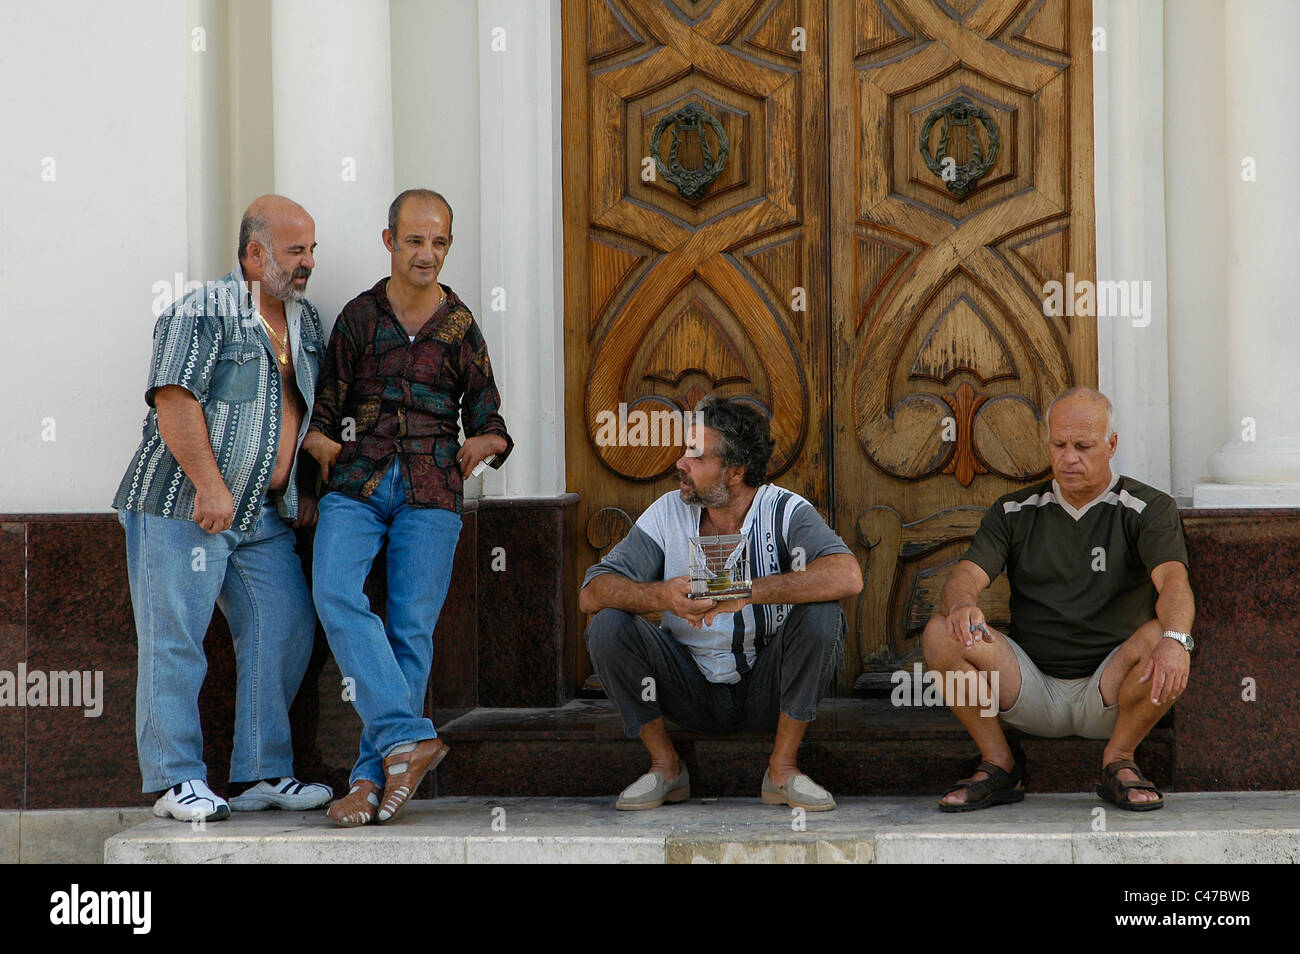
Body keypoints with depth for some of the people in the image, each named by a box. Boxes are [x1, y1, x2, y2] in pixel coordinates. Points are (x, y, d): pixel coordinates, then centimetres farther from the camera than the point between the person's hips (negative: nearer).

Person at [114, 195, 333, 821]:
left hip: (265, 515, 8)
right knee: (175, 641, -5)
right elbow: (174, 401, -18)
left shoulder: (303, 319, 16)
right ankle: (176, 782, 0)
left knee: (286, 630, 3)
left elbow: (308, 412, 24)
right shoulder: (203, 313, -10)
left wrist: (305, 489, 17)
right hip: (184, 507, -7)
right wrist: (210, 487, -22)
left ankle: (263, 774, 11)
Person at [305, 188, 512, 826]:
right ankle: (408, 738, -25)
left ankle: (372, 774, -3)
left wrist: (482, 444, -5)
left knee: (411, 626, -7)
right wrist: (323, 443, -4)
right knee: (335, 591, -24)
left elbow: (486, 419, 16)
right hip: (357, 481, 0)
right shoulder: (358, 317, 12)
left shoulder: (460, 327, 12)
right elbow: (325, 406, 16)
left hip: (430, 489, 0)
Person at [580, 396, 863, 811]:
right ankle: (666, 767, -2)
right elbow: (591, 593, -13)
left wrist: (746, 593, -40)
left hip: (766, 690, -2)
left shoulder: (784, 512, -13)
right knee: (608, 626, -20)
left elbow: (846, 576, -33)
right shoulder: (669, 513, -6)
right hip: (692, 690, 2)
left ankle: (782, 769, -12)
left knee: (820, 616, -28)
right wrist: (661, 595, -34)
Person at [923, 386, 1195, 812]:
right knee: (941, 633, -21)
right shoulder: (1014, 511, 9)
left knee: (1160, 639, -33)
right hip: (1032, 690, 2)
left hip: (1107, 693, -2)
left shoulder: (1147, 509, 1)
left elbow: (1172, 579, -18)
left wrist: (1175, 638, -41)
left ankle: (1118, 760, -8)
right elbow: (966, 574, -5)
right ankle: (997, 765, -6)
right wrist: (962, 605, -32)